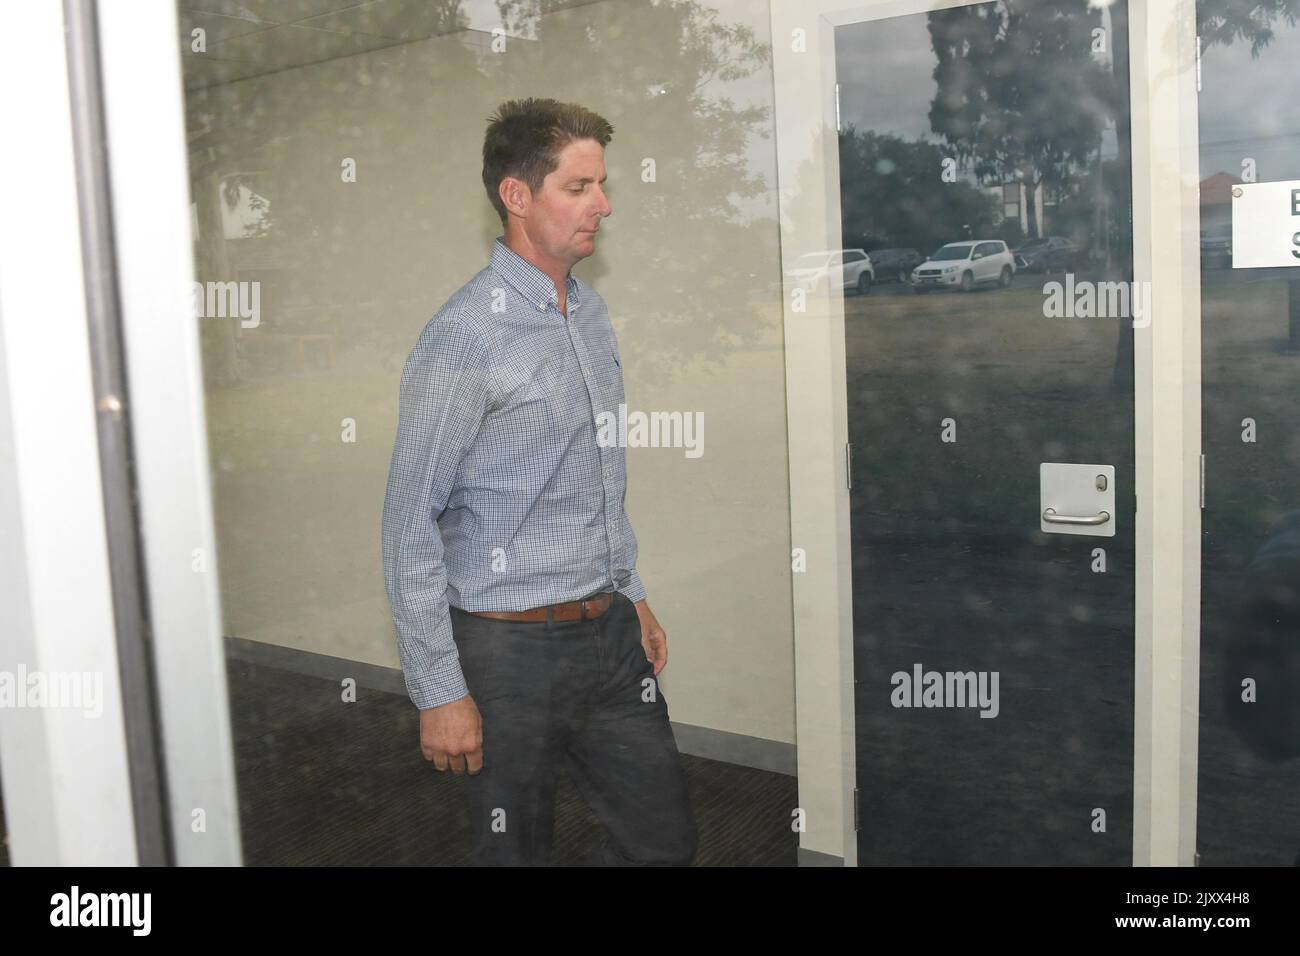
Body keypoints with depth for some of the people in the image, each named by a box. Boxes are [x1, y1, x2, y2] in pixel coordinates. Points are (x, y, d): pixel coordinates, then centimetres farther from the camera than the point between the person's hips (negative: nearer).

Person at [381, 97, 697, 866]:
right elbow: (411, 524, -16)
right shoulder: (465, 337, -17)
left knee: (666, 840, 15)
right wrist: (440, 691, -15)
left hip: (610, 634, 7)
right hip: (512, 649, -7)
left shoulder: (592, 312, 8)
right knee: (518, 851, 11)